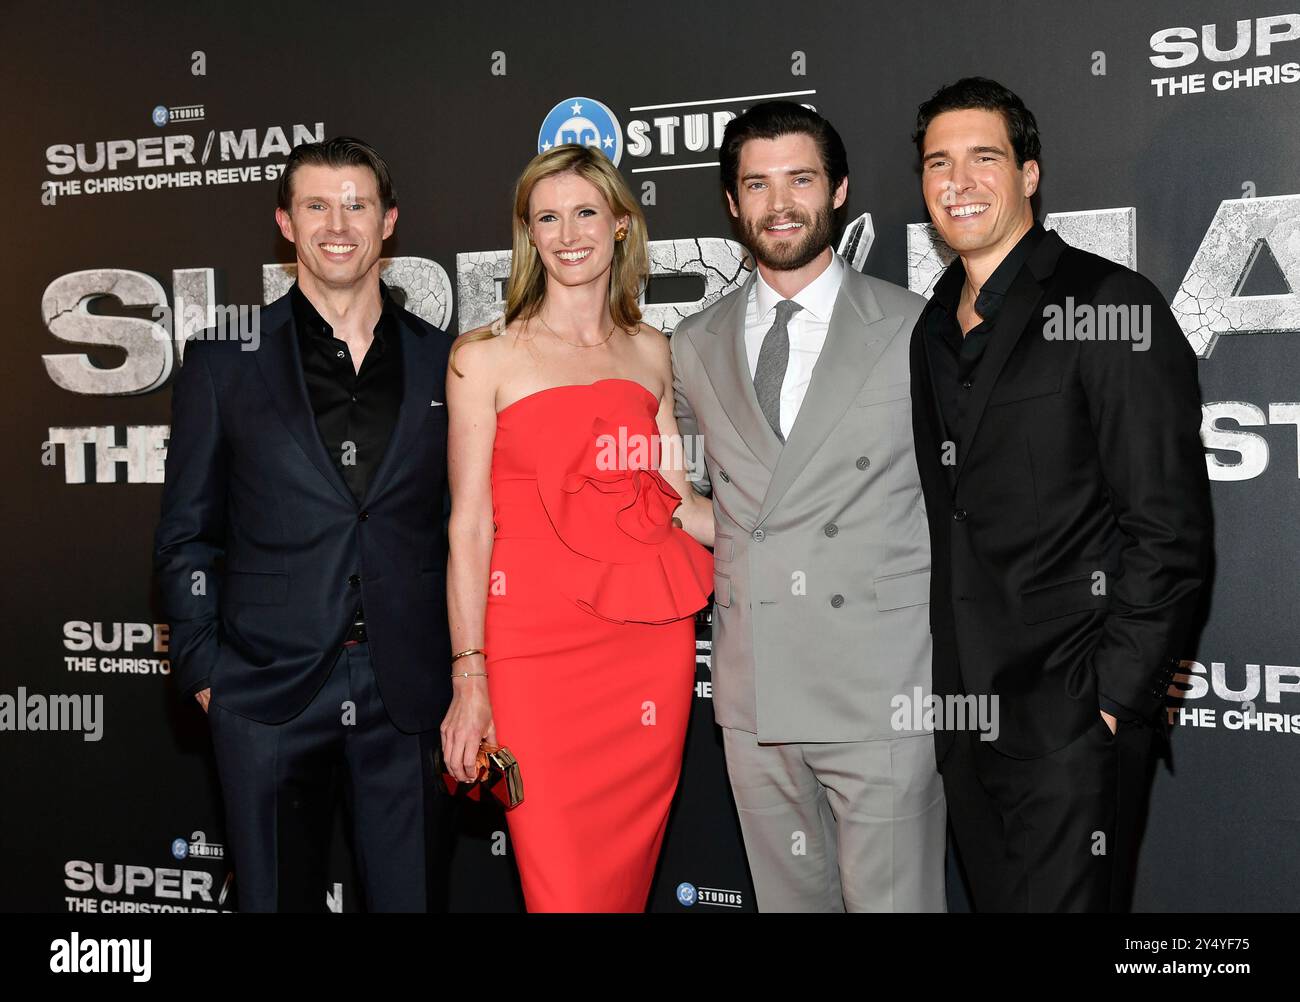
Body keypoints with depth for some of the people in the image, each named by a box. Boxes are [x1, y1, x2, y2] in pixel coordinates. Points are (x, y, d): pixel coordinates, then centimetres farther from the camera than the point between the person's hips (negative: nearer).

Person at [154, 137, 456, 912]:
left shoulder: (443, 362, 6)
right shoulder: (225, 359, 3)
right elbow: (186, 535, 6)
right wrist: (204, 670, -1)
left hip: (410, 694, 1)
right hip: (270, 693, 0)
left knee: (414, 895, 8)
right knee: (278, 897, 10)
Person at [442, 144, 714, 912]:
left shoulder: (650, 352, 13)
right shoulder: (487, 357, 2)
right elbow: (468, 526, -2)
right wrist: (470, 682, -6)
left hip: (652, 637, 4)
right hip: (537, 641, -3)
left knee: (628, 867, 10)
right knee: (563, 884, -4)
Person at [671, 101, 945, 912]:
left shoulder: (919, 330, 0)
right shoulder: (696, 346, 11)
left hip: (884, 692, -3)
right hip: (755, 695, 4)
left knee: (892, 900, 0)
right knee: (789, 898, 14)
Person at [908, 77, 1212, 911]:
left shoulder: (1110, 307, -11)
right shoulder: (937, 329, 12)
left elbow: (1171, 529, -14)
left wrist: (1117, 698, -16)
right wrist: (947, 681, 10)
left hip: (1074, 715, -7)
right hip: (967, 707, 7)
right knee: (995, 897, 17)